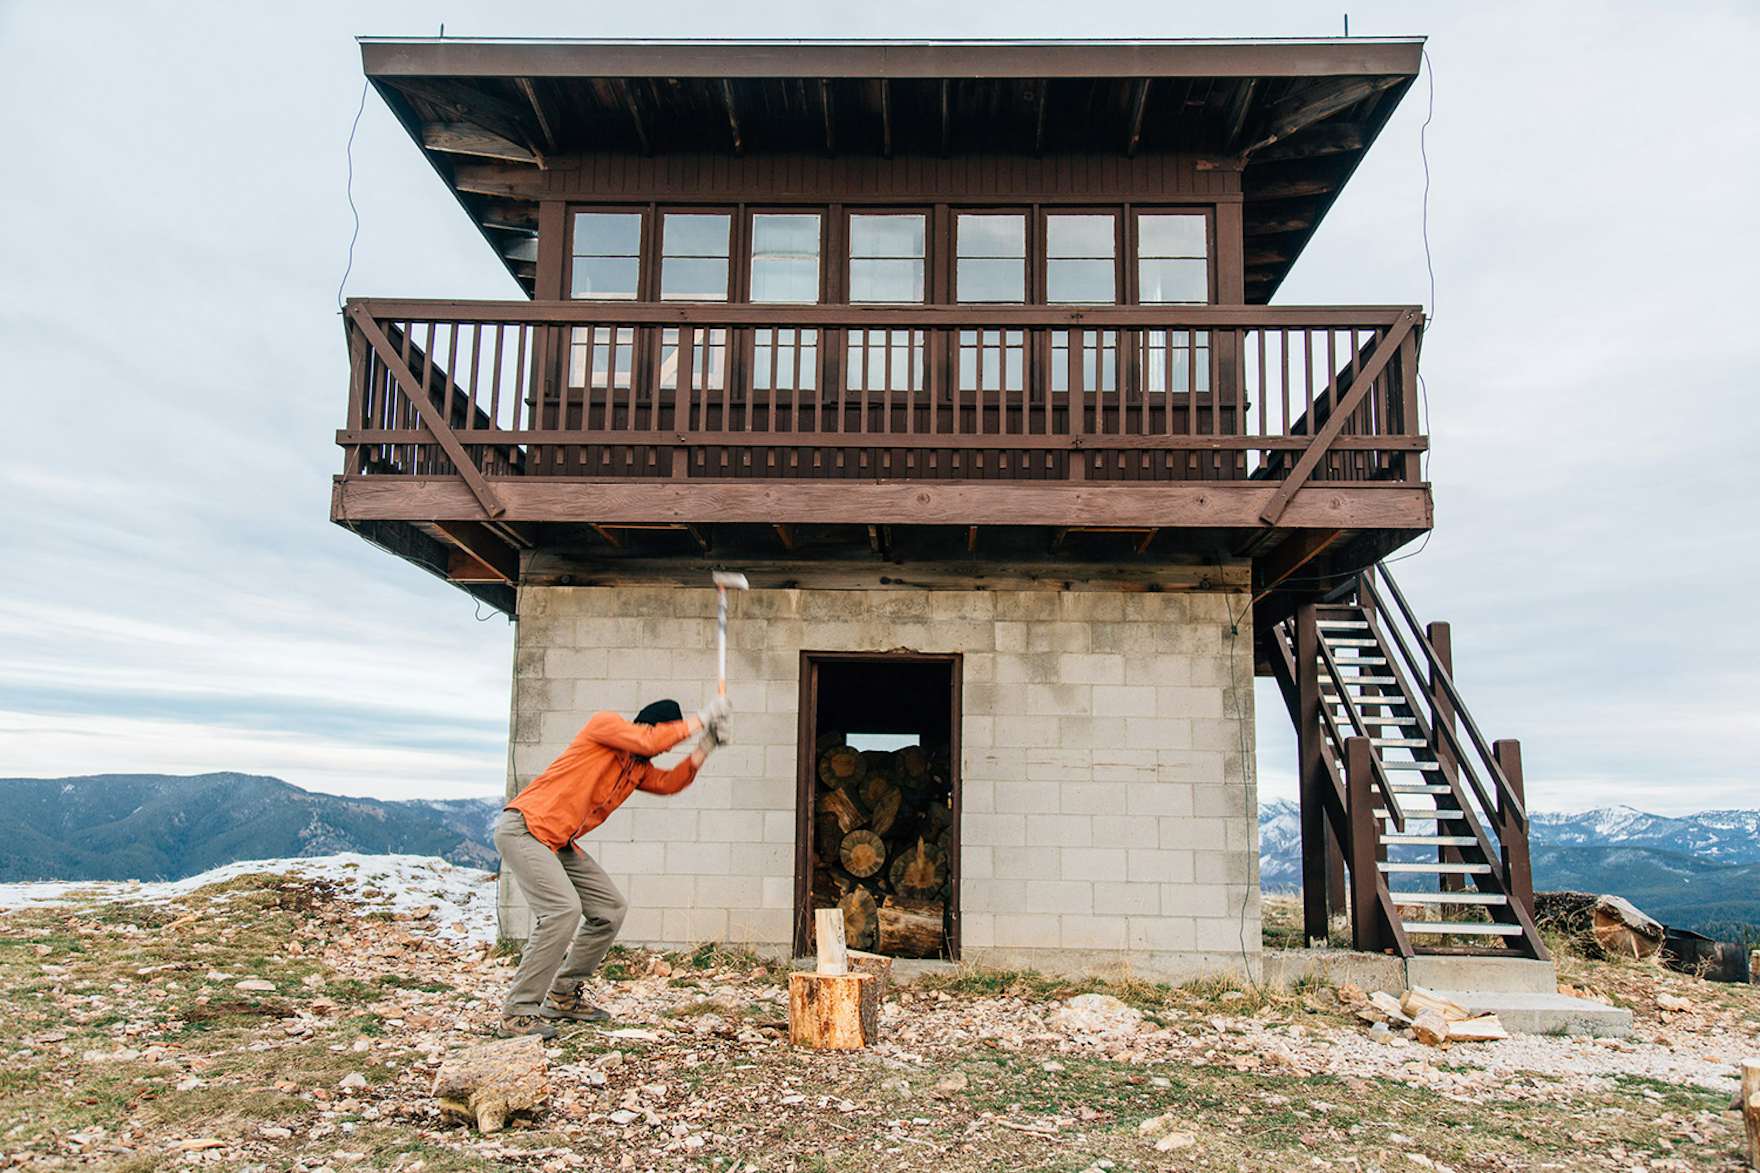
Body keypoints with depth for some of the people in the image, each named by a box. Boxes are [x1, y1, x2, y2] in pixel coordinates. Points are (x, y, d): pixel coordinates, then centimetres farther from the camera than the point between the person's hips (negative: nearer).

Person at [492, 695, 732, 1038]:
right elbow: (649, 740, -22)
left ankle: (563, 996, 20)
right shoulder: (603, 724, -8)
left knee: (611, 908, 9)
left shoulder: (638, 768, 16)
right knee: (563, 910, -23)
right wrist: (700, 720, -14)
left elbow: (670, 782, 2)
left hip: (560, 844, 10)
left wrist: (704, 748, -5)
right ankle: (517, 1014, -16)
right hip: (524, 828, -10)